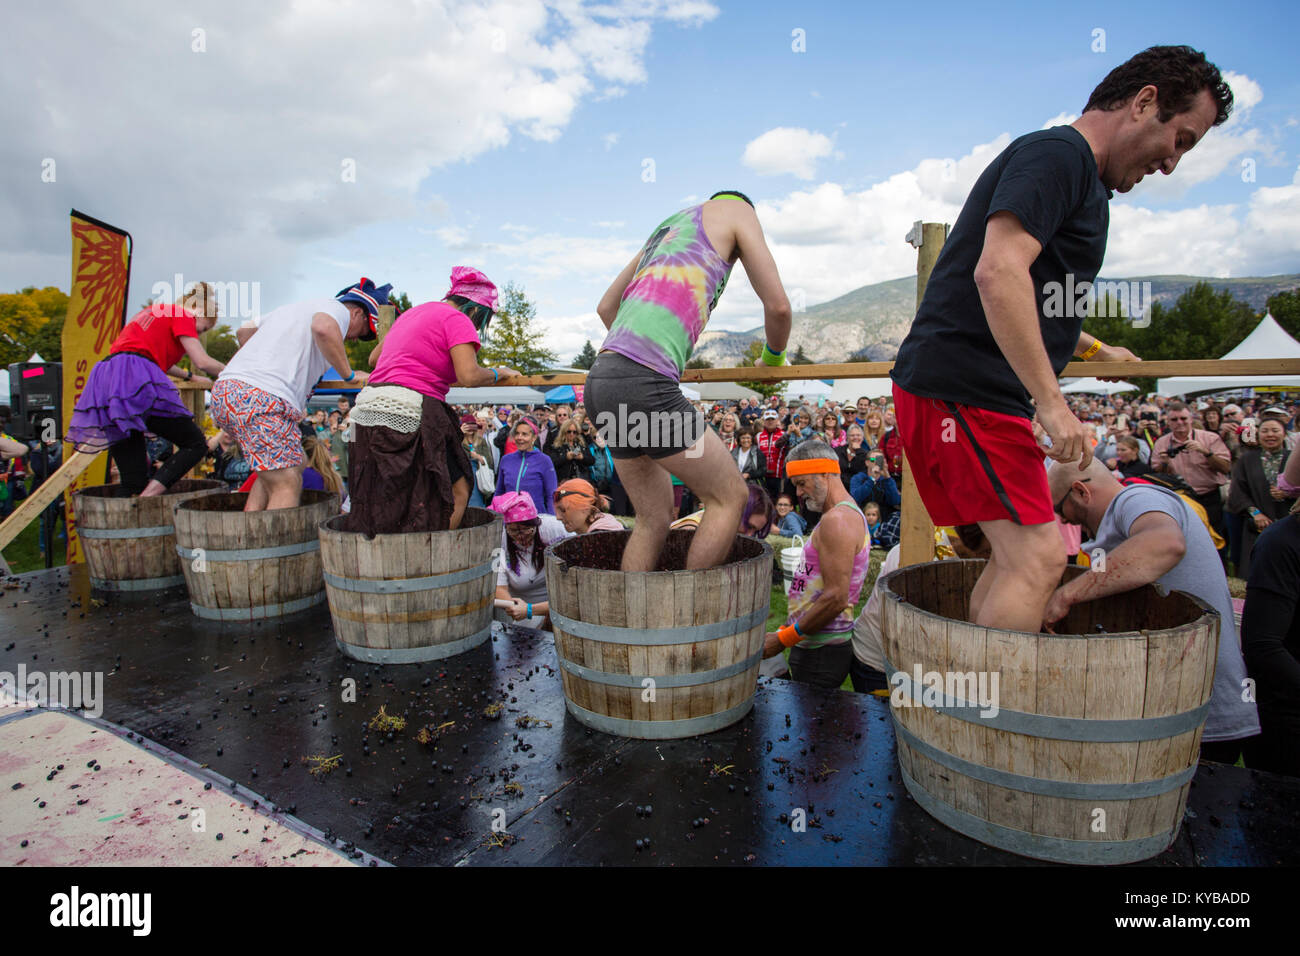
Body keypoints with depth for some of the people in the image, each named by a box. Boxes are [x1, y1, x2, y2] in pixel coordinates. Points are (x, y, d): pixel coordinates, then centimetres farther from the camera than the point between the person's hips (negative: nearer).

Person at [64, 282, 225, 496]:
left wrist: (190, 377, 54)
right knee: (196, 444, -4)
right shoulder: (181, 315, 7)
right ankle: (148, 498, -21)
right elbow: (202, 361, -3)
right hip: (136, 377, -9)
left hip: (105, 384, 9)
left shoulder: (155, 311, 33)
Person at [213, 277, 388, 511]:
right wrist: (349, 374, -10)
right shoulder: (337, 309, 5)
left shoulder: (293, 308, 31)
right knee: (287, 484, -8)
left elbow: (245, 332, 44)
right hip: (262, 397, -9)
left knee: (271, 471, 22)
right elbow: (323, 327, -21)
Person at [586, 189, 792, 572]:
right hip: (642, 384, -8)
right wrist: (773, 357, 25)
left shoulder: (665, 226, 33)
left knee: (654, 517, 15)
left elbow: (605, 307, 38)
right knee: (729, 496, 5)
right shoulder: (737, 210, 14)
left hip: (600, 382, 8)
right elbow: (778, 306, 6)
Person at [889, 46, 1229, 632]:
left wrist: (1095, 350, 48)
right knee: (1037, 556, -14)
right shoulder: (1056, 153, -7)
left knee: (1018, 556, 12)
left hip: (979, 391, 11)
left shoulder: (1081, 182, 27)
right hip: (961, 385, -11)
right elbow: (998, 273, -23)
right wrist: (1051, 401, -22)